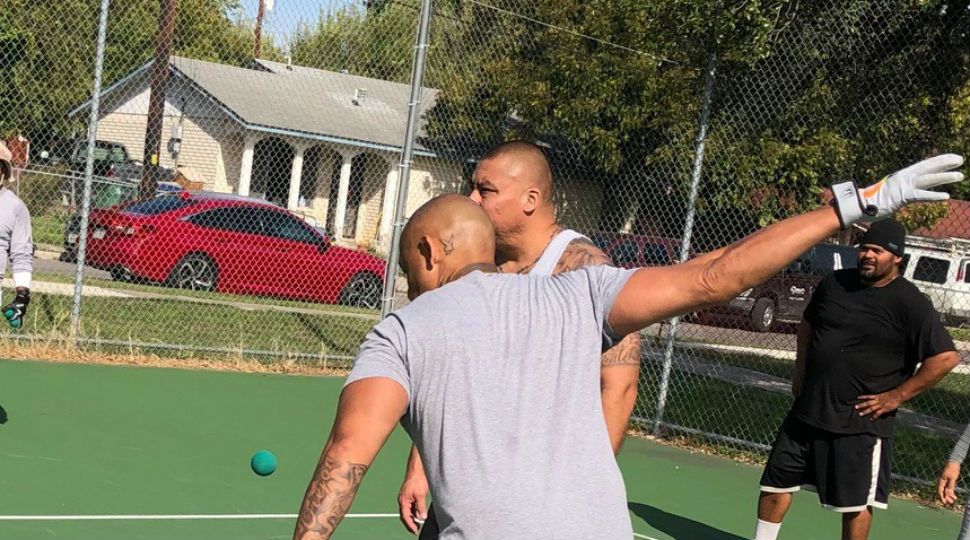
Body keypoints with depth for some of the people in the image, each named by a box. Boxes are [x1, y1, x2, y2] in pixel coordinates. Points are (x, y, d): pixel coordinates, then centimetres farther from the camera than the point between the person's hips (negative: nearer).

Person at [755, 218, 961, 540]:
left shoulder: (910, 304, -12)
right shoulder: (834, 284, 5)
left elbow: (945, 358, -15)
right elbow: (807, 325, 22)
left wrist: (896, 396, -15)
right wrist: (800, 374, 13)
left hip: (862, 421, -5)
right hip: (808, 410, 6)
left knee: (856, 504, 3)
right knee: (776, 481, 10)